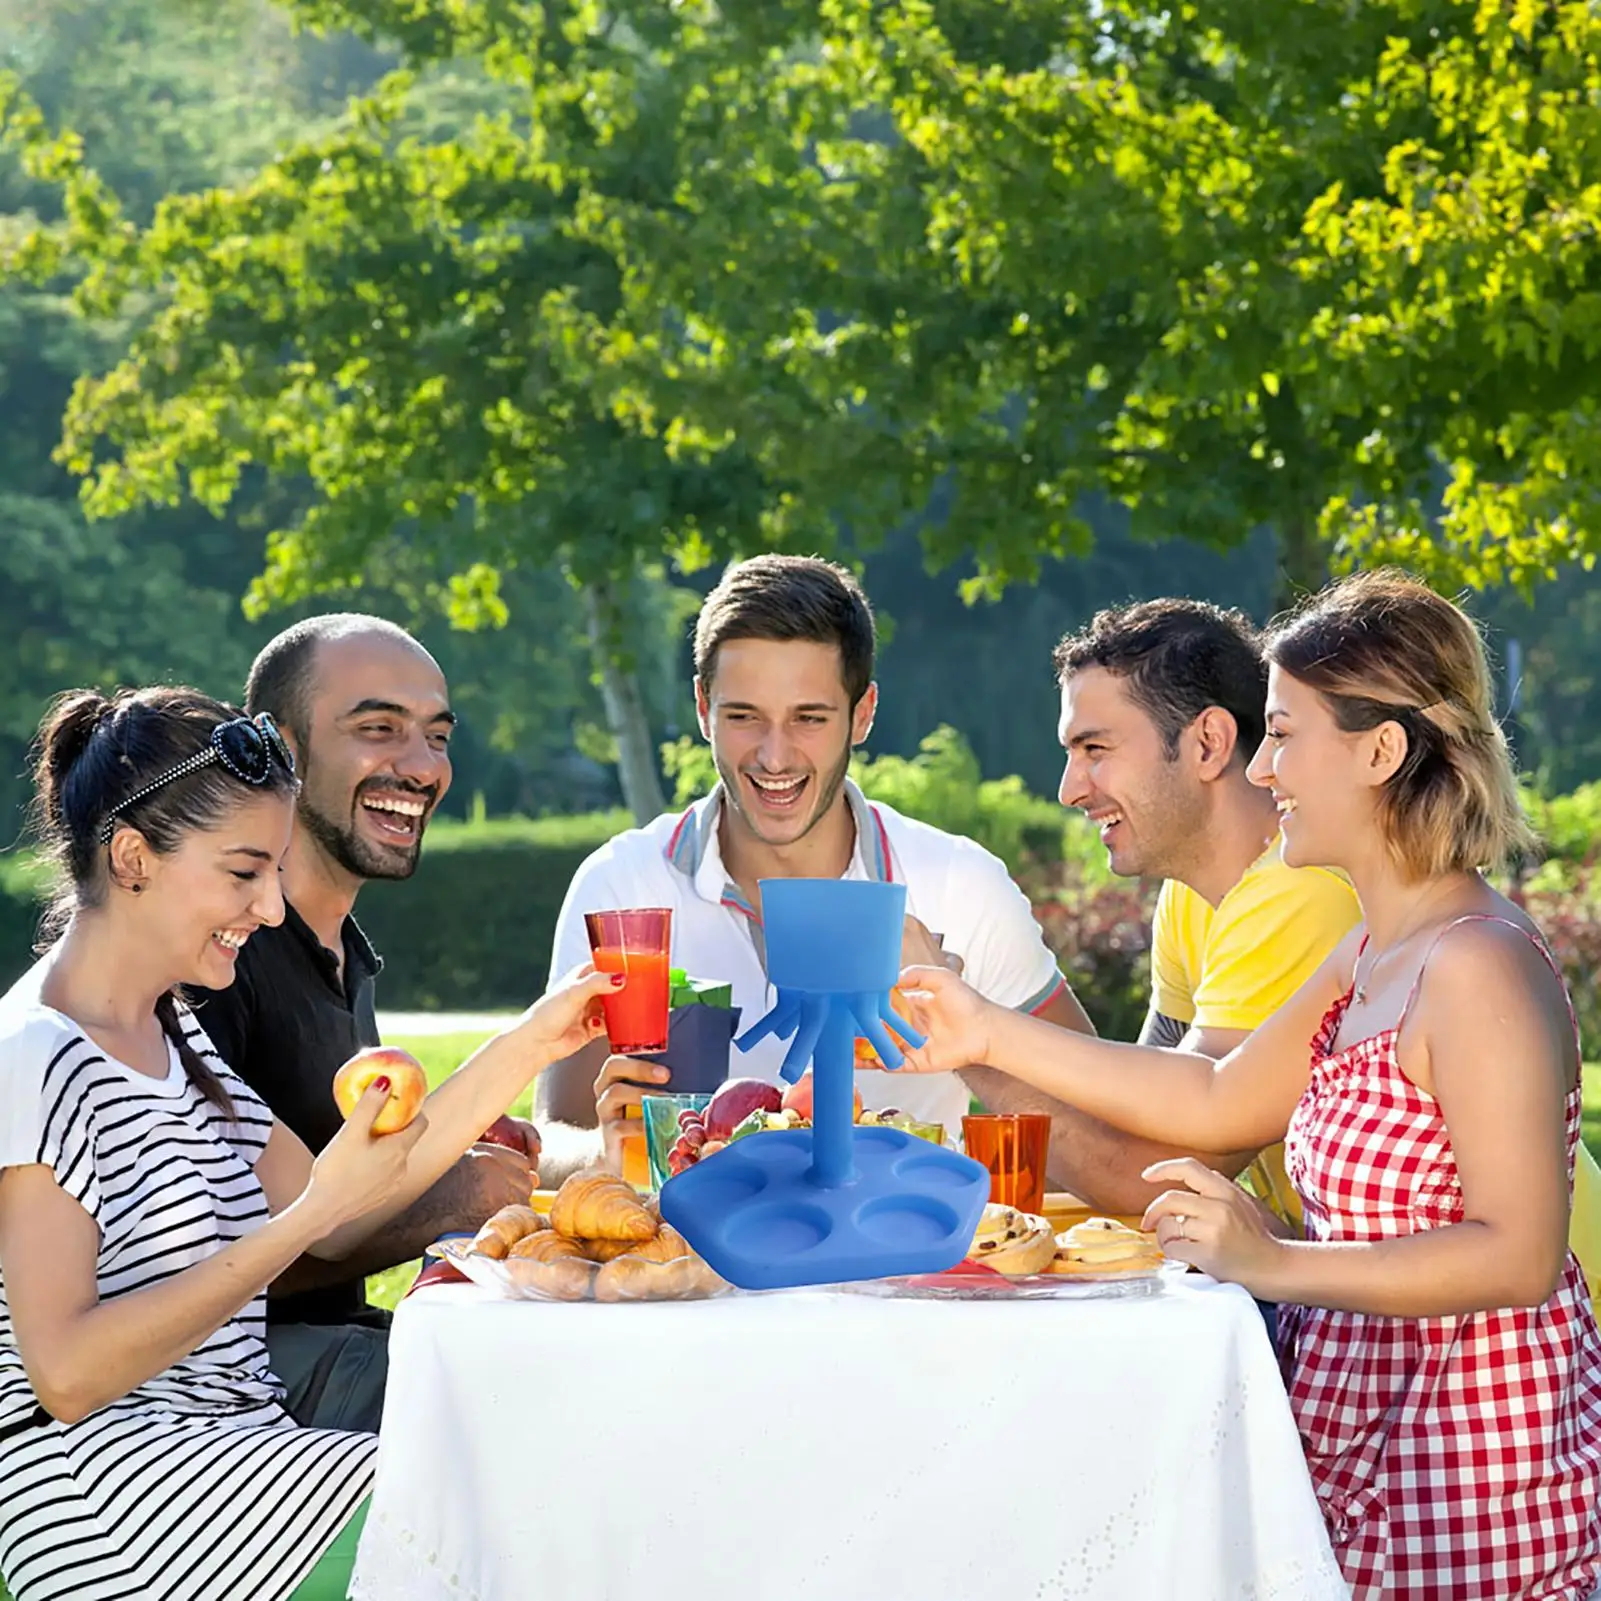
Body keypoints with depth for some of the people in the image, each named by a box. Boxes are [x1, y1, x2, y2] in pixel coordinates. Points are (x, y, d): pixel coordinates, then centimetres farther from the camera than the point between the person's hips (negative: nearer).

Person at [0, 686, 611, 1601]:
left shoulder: (177, 1040, 18)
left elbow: (341, 1226, 13)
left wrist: (531, 1044, 10)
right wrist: (312, 1214, -21)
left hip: (238, 1439, 9)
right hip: (103, 1490, -9)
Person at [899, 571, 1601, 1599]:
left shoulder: (1481, 967, -18)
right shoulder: (1373, 957, 12)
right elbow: (1219, 1102, 17)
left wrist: (1277, 1265, -25)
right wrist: (992, 1037, 14)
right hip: (1370, 1465, 9)